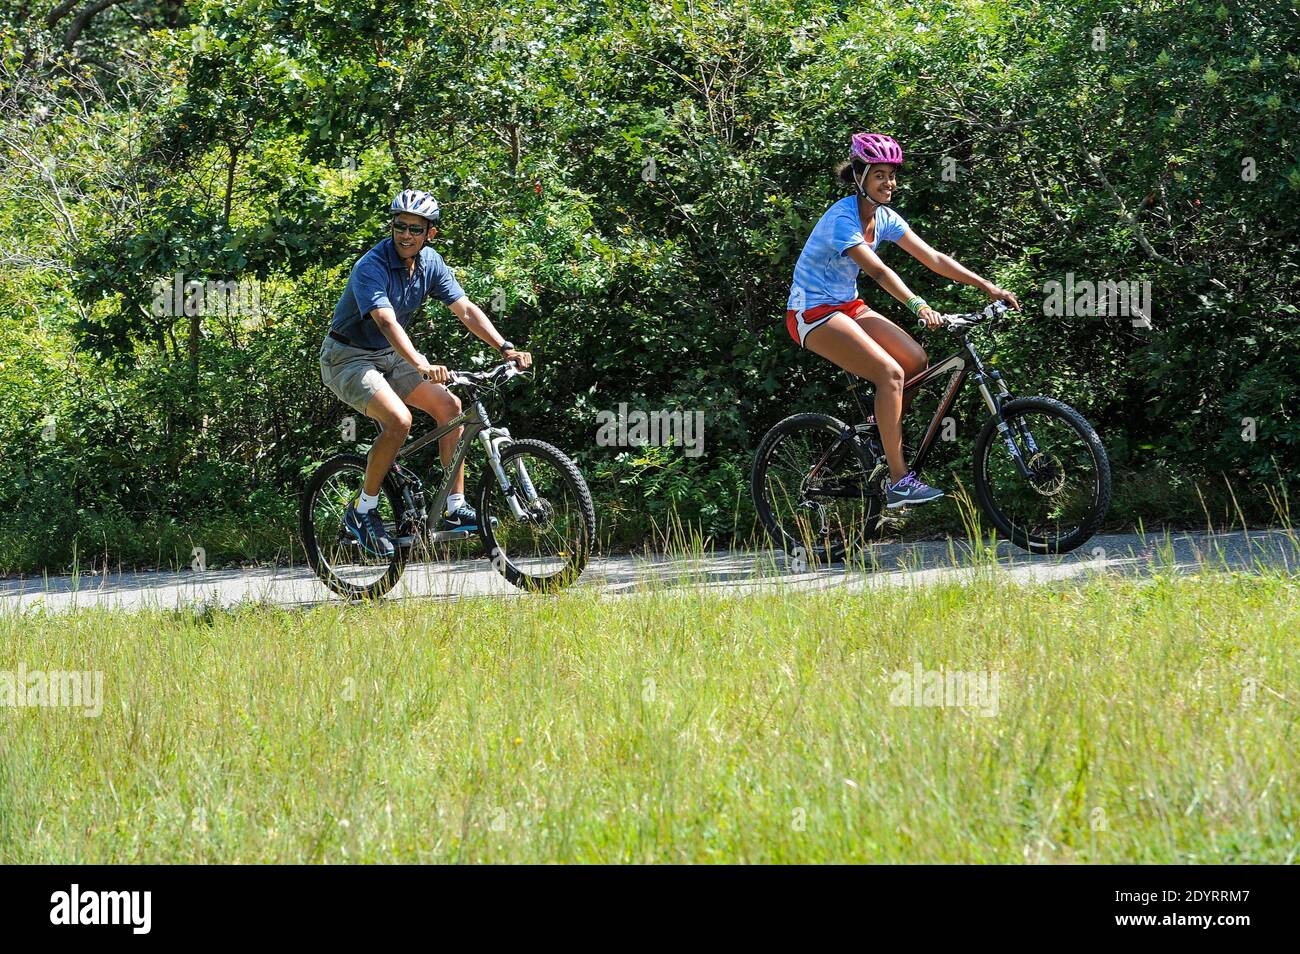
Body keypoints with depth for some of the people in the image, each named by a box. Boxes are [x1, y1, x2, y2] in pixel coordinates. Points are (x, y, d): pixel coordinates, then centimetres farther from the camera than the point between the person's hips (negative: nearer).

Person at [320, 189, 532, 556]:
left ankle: (455, 508, -2)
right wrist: (422, 366, -56)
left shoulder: (430, 263, -4)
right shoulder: (372, 267, -27)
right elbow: (387, 322, -41)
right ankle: (363, 510, -13)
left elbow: (466, 309, -7)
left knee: (449, 406, -8)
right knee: (398, 419, -28)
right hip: (348, 358, -7)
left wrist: (506, 348, -20)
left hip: (388, 356, 7)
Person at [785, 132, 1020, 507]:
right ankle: (898, 481, -23)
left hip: (847, 306, 9)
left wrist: (988, 287, -5)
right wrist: (919, 306, -49)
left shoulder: (883, 218, 2)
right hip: (813, 313, -9)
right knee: (890, 373, -23)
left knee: (917, 361, -8)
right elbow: (878, 271, -36)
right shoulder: (843, 219, -23)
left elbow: (933, 259, 2)